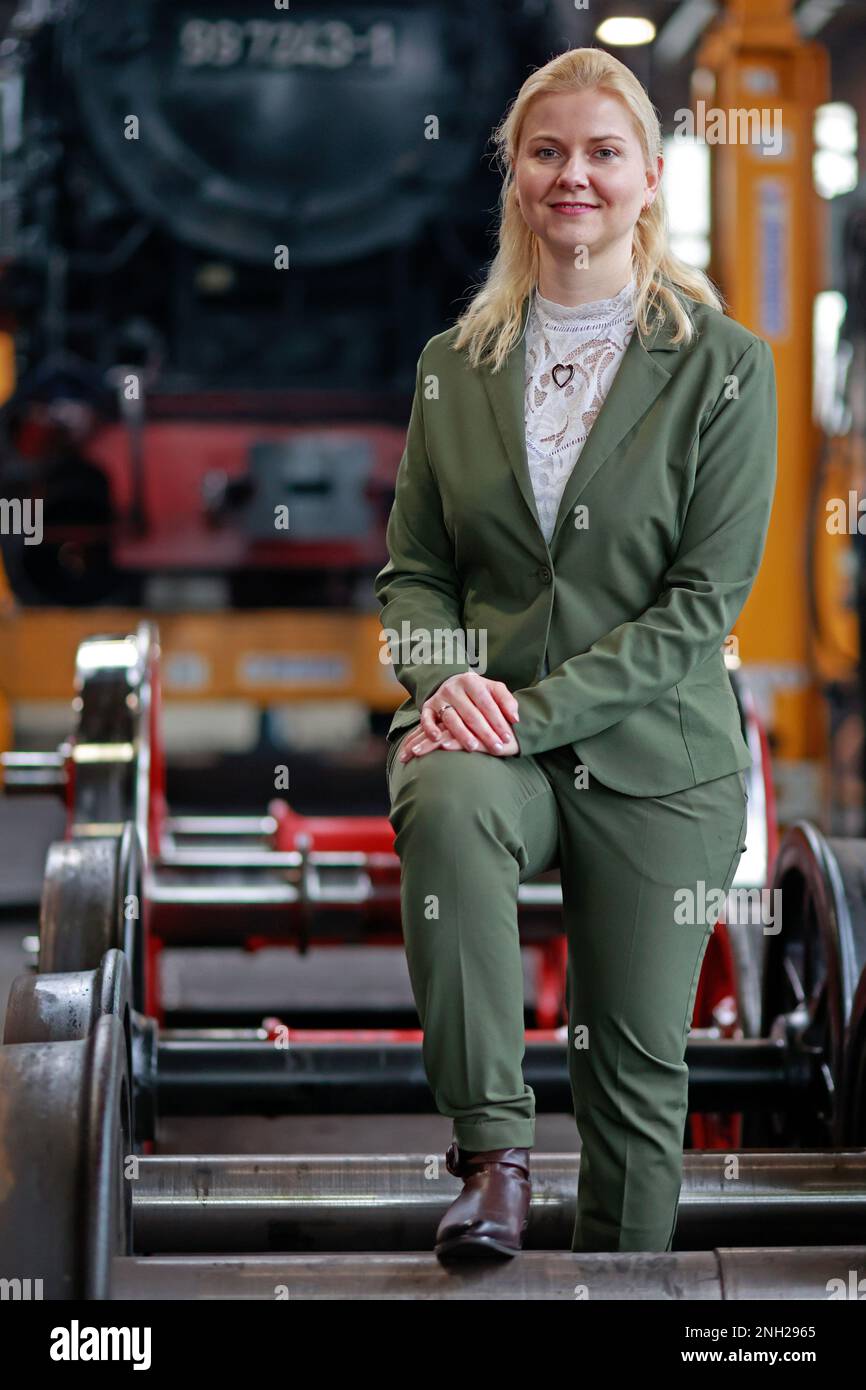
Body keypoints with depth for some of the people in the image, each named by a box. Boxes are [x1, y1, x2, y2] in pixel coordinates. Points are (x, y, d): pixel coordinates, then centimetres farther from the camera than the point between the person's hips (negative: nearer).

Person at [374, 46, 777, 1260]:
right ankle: (493, 1157, -28)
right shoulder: (456, 363, 10)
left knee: (638, 1063, 2)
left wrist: (538, 708, -17)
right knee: (446, 806, -34)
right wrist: (447, 682, -11)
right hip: (485, 726, 1)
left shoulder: (722, 364, 0)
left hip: (651, 749, -1)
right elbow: (411, 569, 11)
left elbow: (707, 598, -7)